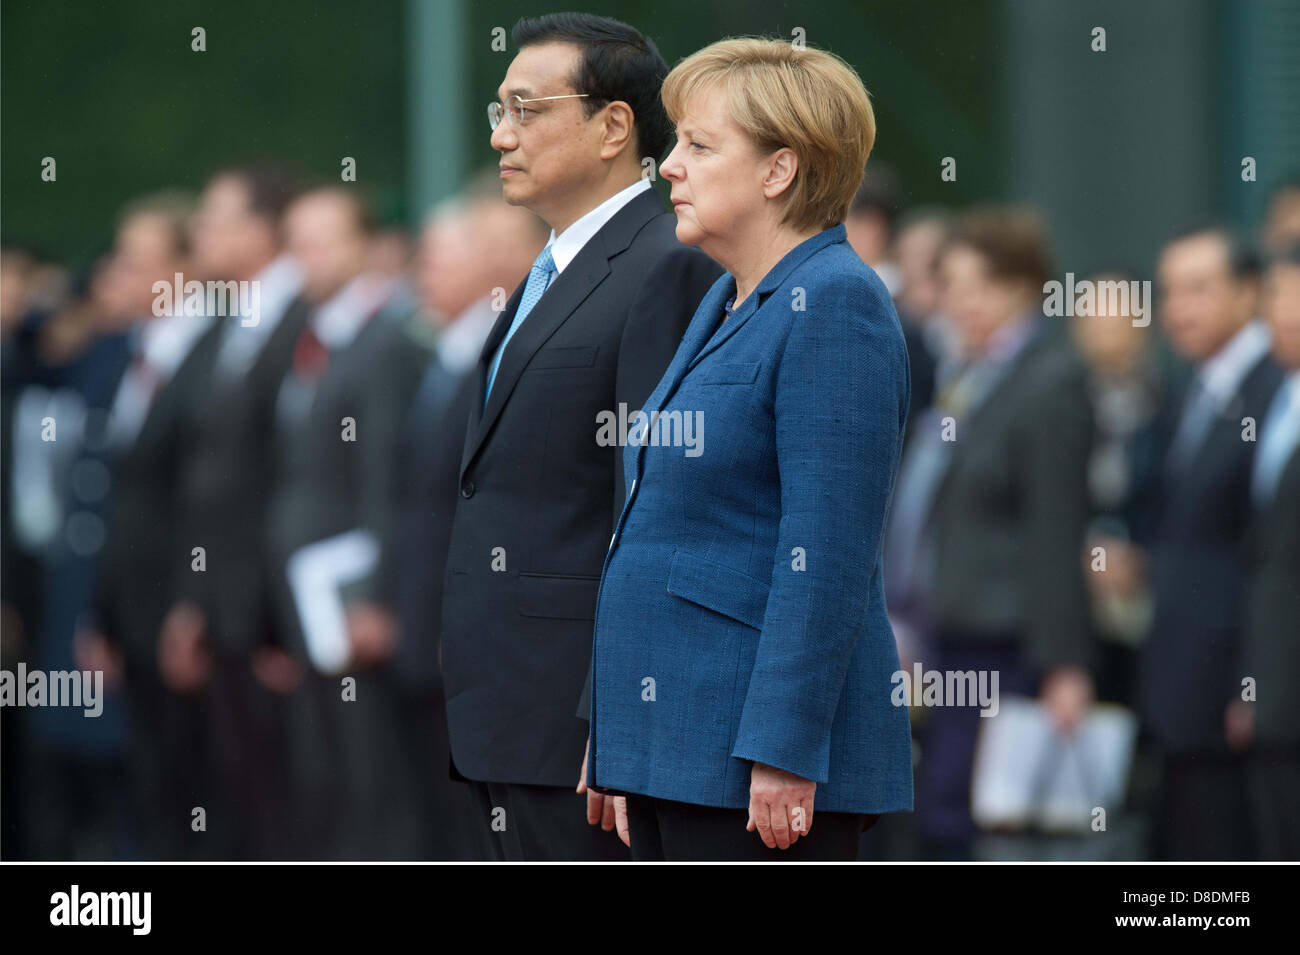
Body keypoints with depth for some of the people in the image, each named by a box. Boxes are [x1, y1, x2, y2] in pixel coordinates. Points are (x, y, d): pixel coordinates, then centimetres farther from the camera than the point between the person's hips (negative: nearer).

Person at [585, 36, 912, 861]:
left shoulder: (832, 306, -13)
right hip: (674, 745, 10)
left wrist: (783, 754, -23)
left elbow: (828, 558, -19)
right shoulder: (728, 305, 17)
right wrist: (613, 740, 22)